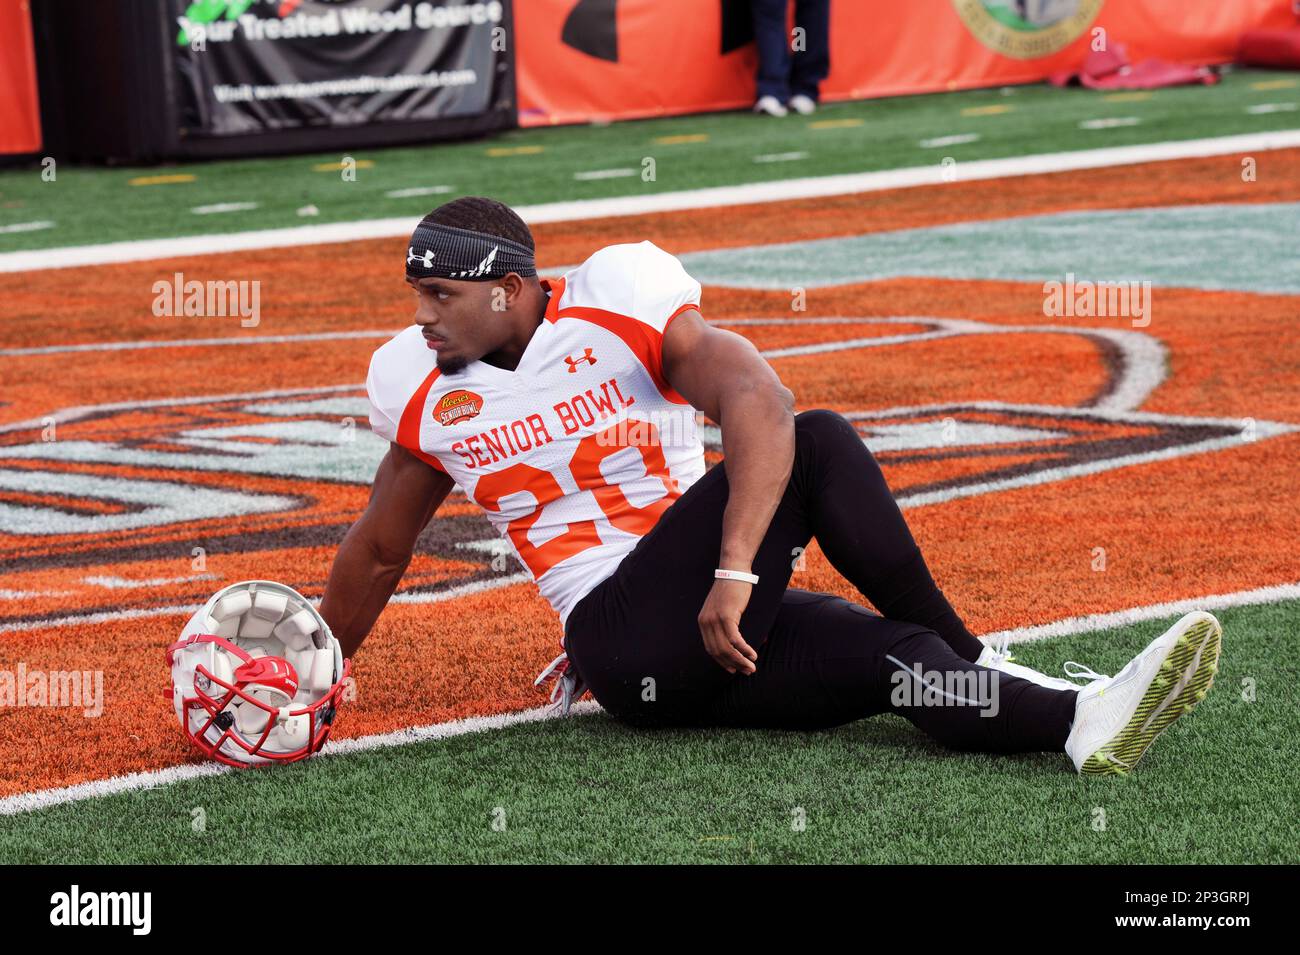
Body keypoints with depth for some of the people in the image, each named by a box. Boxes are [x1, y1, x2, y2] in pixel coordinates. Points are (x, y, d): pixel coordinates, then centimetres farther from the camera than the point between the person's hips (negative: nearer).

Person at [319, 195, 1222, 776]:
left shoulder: (619, 305, -4)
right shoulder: (424, 394, 6)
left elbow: (760, 402, -20)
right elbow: (378, 552, 22)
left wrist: (735, 573, -31)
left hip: (722, 618, 2)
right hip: (621, 645, -1)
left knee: (898, 662, -26)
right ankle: (971, 662, -15)